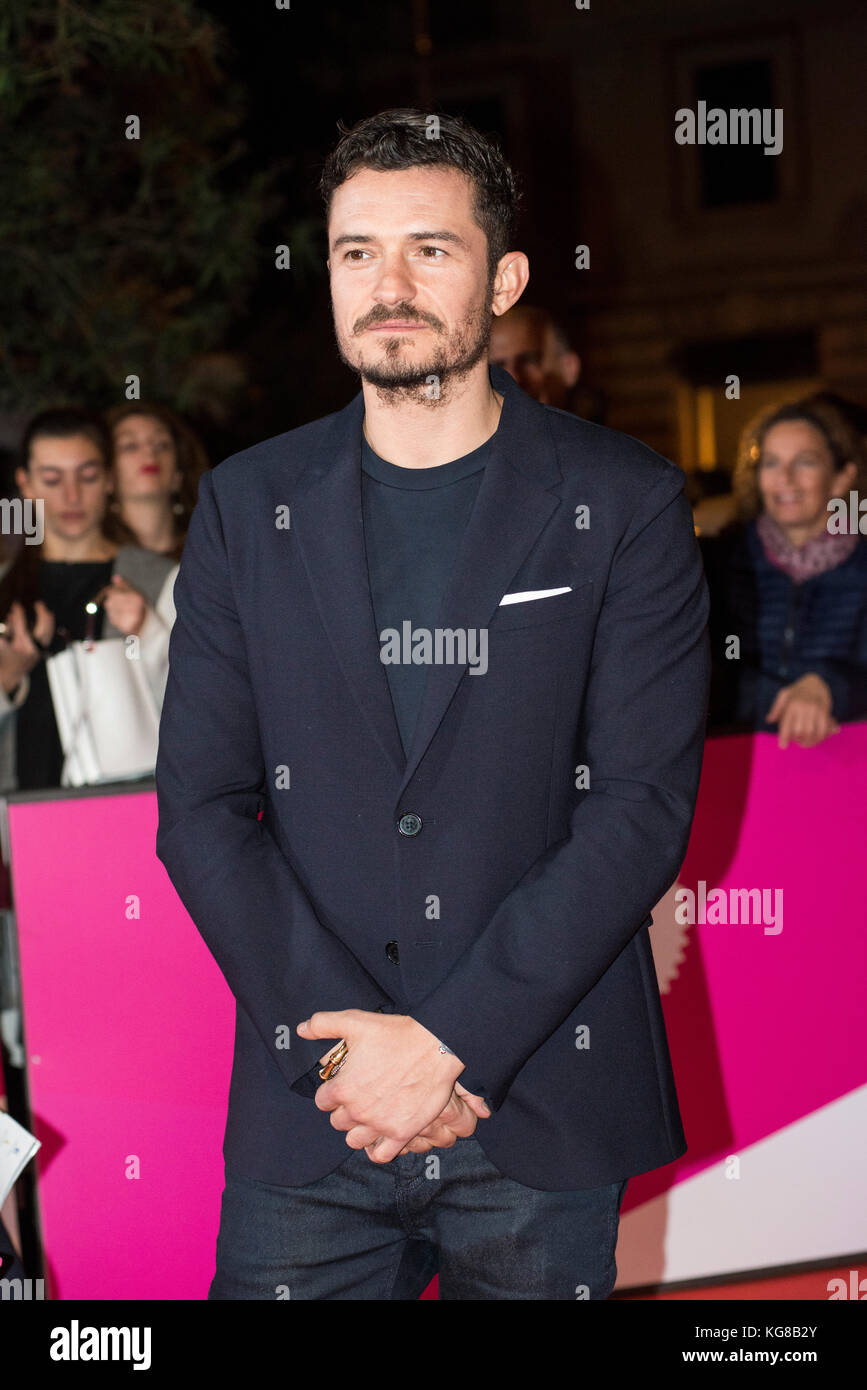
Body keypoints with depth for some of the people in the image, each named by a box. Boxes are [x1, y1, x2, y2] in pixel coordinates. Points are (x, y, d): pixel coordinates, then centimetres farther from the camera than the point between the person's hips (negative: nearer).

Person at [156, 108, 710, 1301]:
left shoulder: (626, 506, -1)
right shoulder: (249, 505, 6)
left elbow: (644, 808, -8)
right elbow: (201, 806, 1)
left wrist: (450, 1042, -14)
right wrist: (342, 1040, -10)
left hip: (546, 1113, -1)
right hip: (308, 1114, 2)